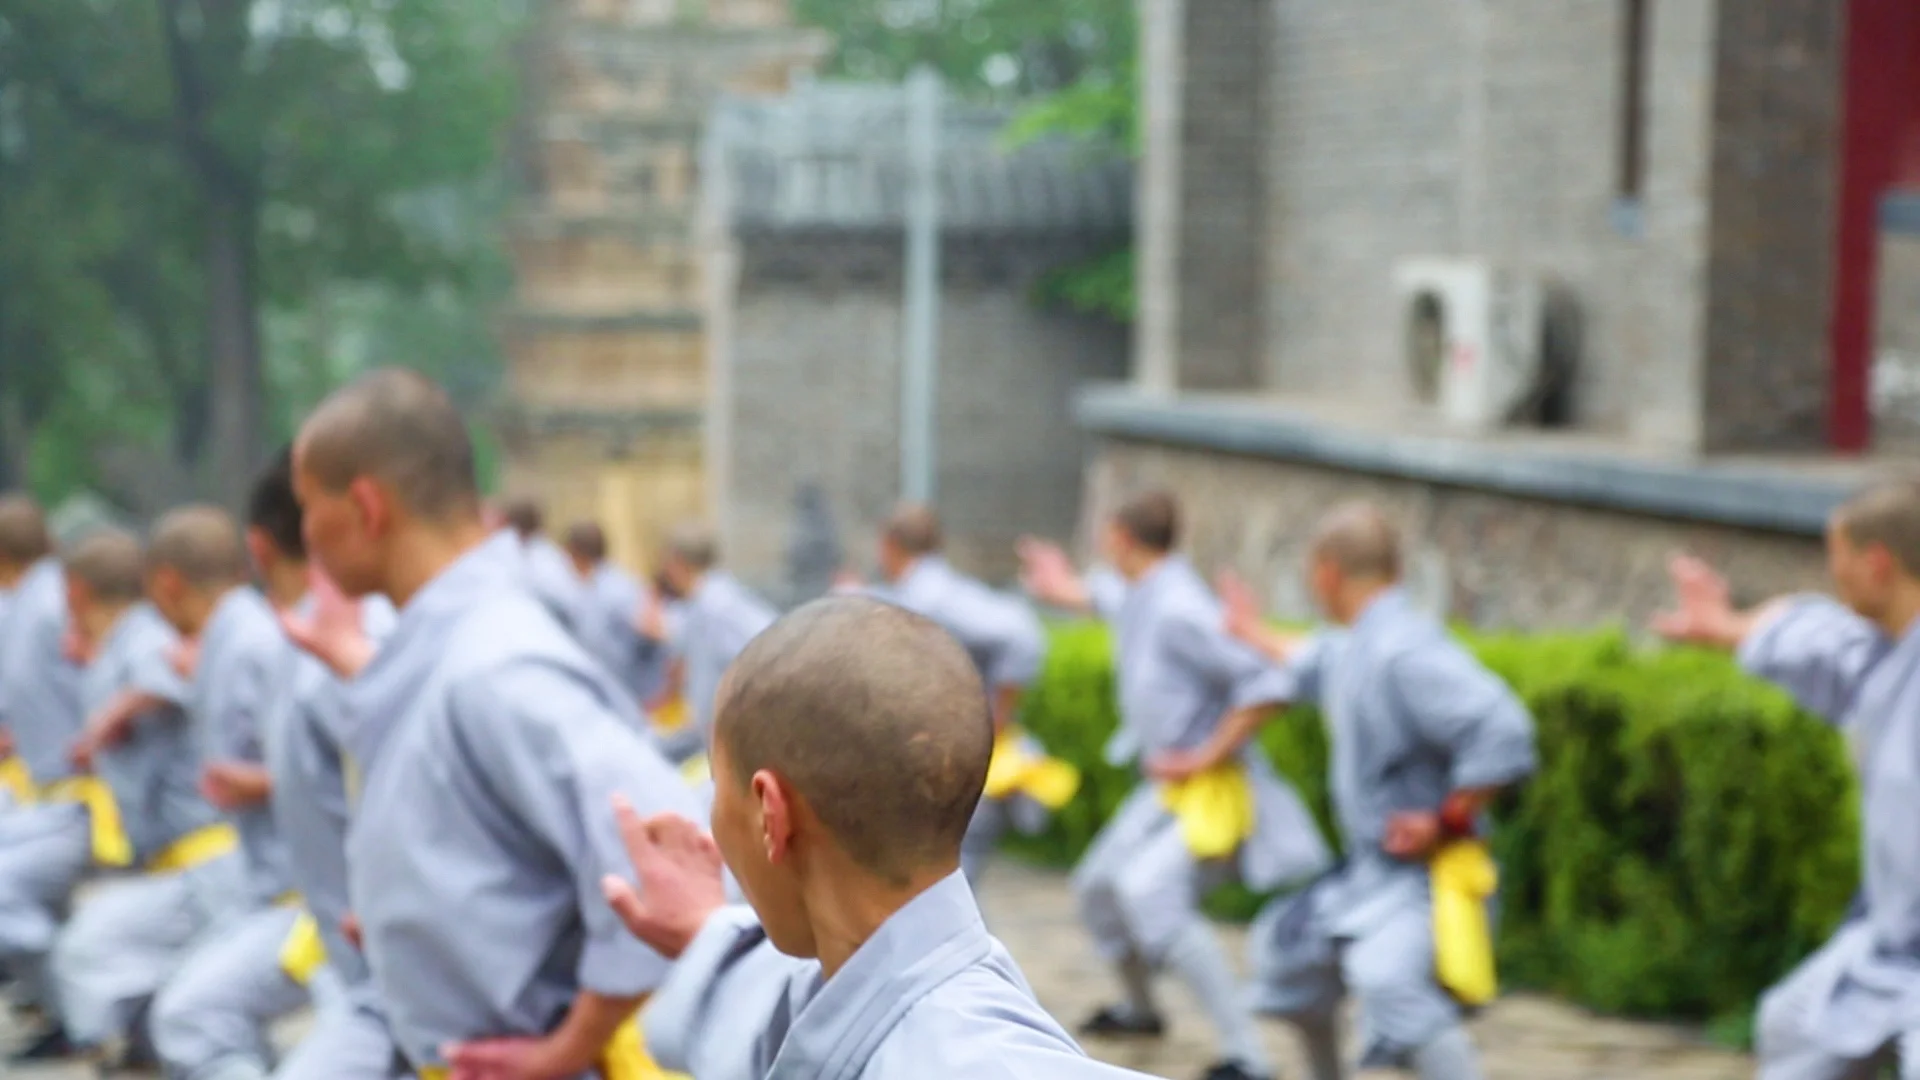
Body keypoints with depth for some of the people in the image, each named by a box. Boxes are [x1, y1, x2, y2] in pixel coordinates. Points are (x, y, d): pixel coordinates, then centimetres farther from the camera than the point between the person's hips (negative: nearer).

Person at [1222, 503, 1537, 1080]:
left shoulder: (1405, 652, -24)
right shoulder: (1357, 647, 7)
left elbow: (1503, 734, -34)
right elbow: (1313, 666, 34)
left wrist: (1447, 821, -25)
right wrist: (1254, 634, 49)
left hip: (1425, 878, -11)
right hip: (1368, 872, 11)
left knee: (1387, 973, -35)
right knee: (1286, 942, 26)